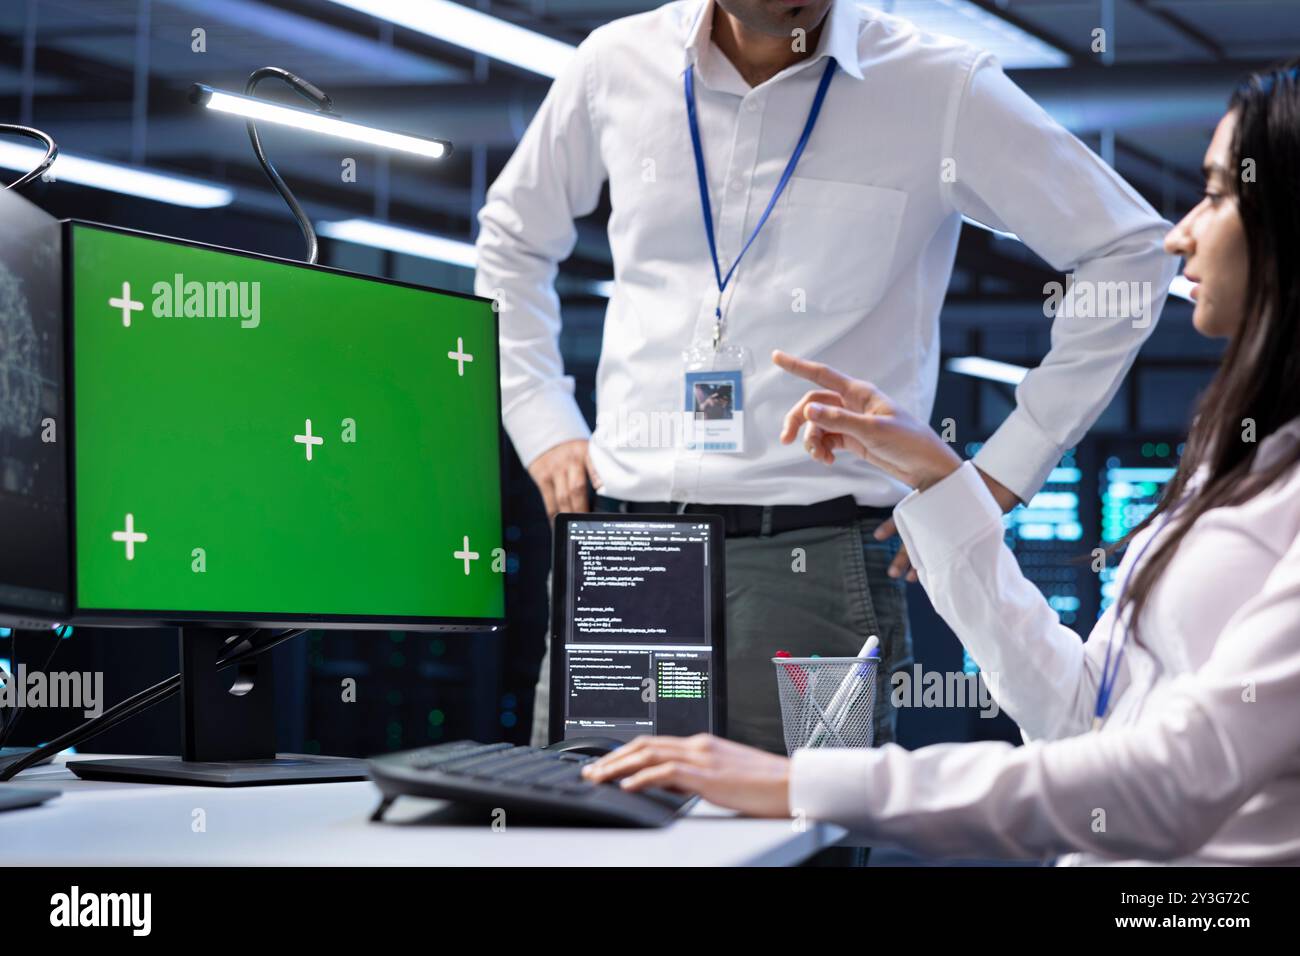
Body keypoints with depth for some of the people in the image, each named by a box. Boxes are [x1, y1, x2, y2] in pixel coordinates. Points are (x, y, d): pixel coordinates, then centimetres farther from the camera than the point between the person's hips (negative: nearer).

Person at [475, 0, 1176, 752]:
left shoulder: (942, 91, -2)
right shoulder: (619, 66, 9)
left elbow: (1129, 249, 4)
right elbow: (512, 240, 26)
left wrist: (1004, 473, 0)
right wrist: (543, 426, 14)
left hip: (814, 557, -3)